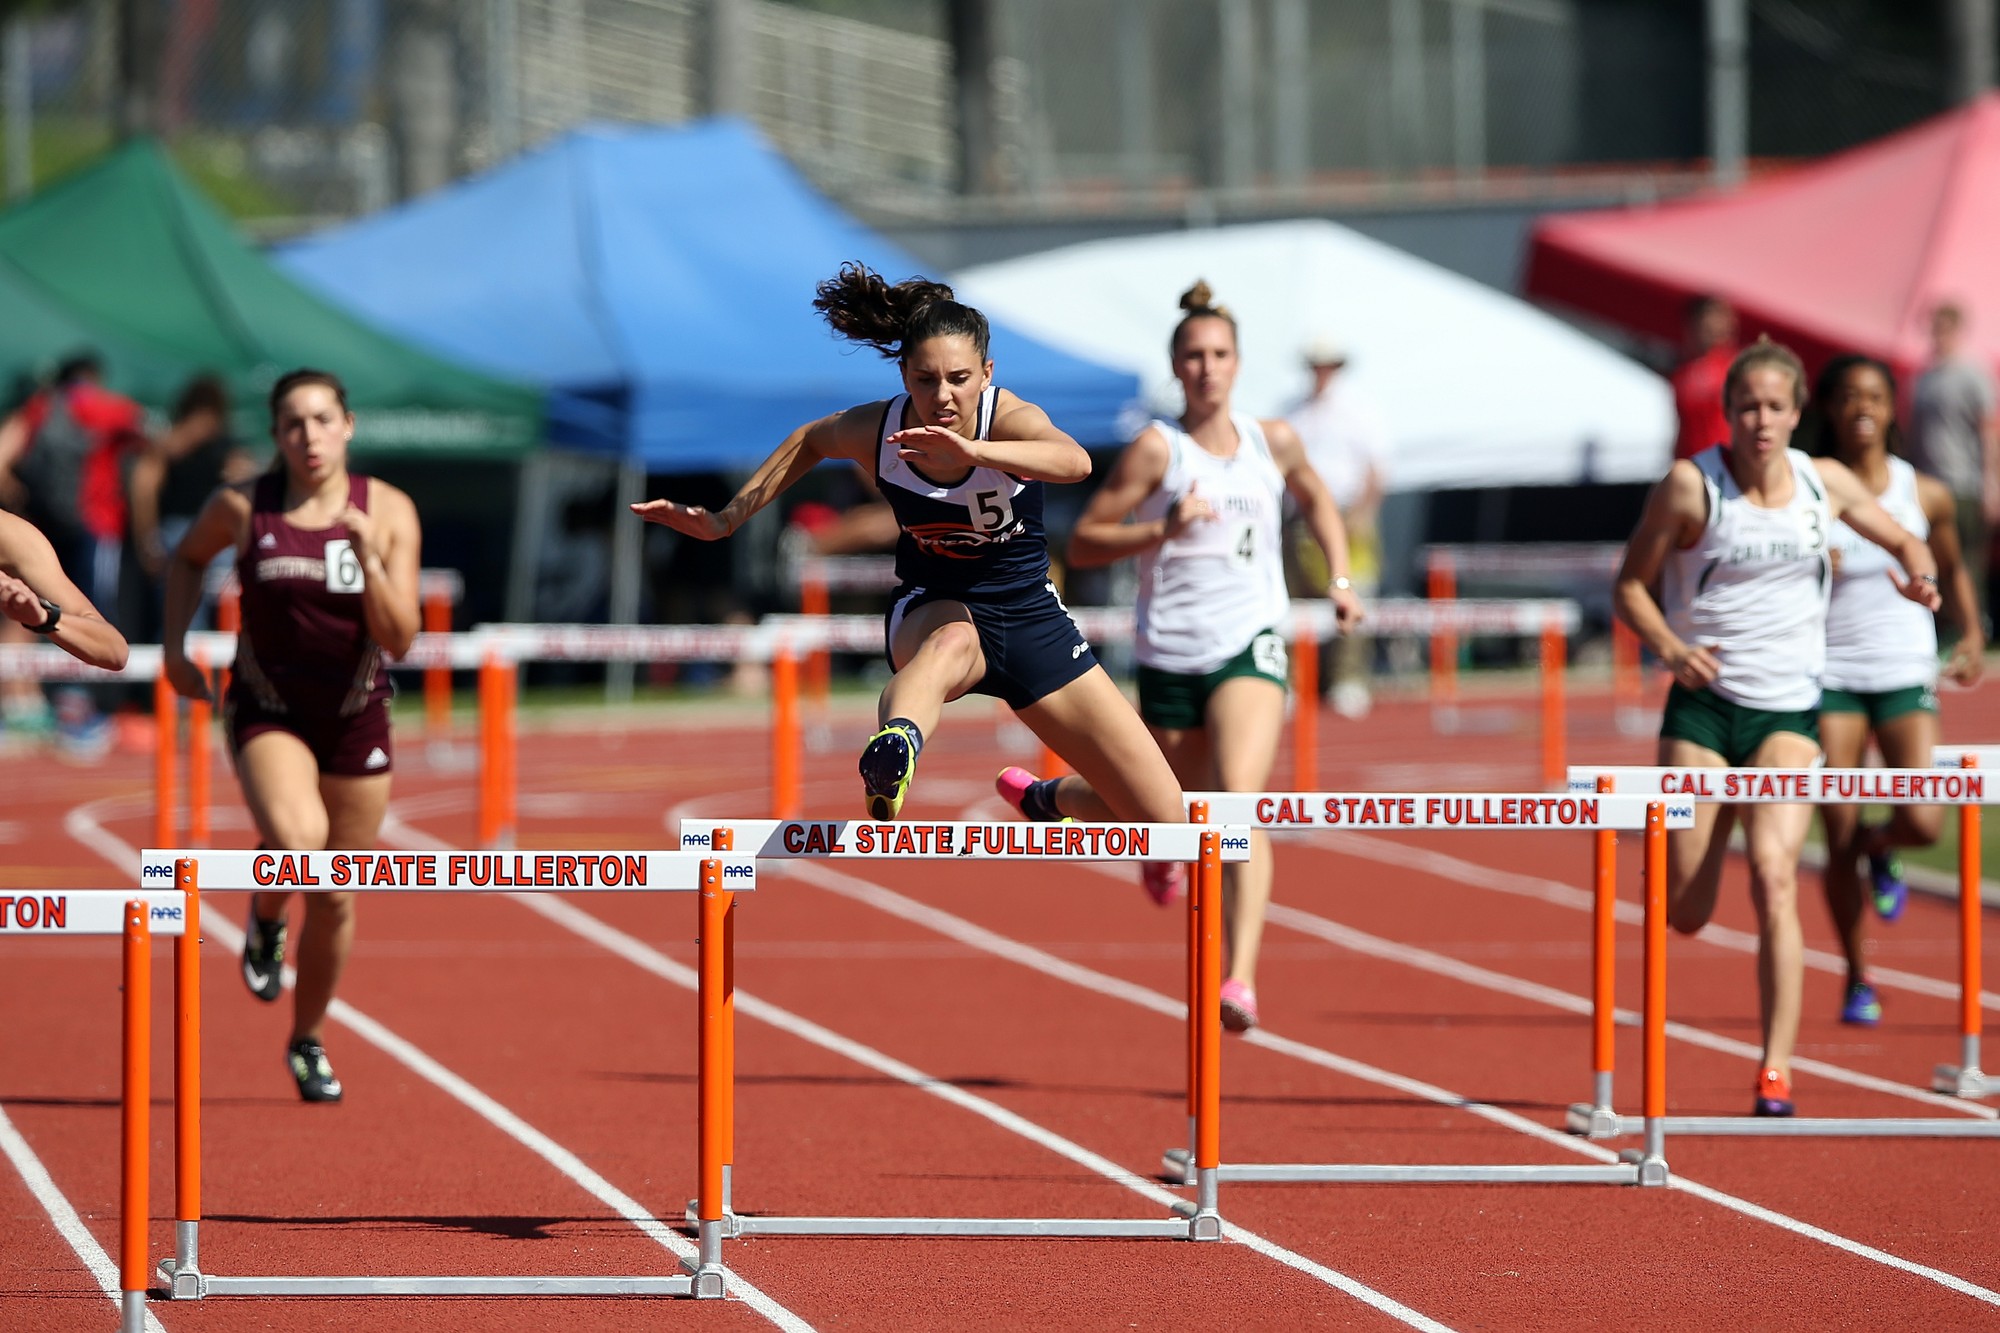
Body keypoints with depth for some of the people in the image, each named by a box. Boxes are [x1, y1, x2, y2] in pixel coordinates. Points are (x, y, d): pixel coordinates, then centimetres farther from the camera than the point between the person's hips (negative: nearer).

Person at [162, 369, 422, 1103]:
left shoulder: (389, 512, -7)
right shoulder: (241, 507, -7)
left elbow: (399, 639, -11)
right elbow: (187, 556, 15)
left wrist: (369, 559, -25)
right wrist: (176, 644, 5)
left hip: (355, 718, 2)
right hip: (268, 712, -2)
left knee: (334, 899, 9)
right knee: (298, 838, -32)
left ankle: (308, 1041, 32)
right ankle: (265, 919, 3)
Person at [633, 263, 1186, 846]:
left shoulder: (1010, 419, -24)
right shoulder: (874, 430, -16)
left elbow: (1074, 460, -49)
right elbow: (809, 441, 10)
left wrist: (973, 451, -65)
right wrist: (725, 520, 9)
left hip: (1030, 617, 1)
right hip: (933, 607, -1)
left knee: (1164, 821, -1)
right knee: (951, 642, -44)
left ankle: (1054, 800, 34)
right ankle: (890, 759, -79)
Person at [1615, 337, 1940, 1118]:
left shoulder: (1826, 484, 2)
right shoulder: (1691, 485, -7)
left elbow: (1902, 540, 19)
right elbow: (1630, 585, 0)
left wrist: (1921, 576, -4)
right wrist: (1671, 648, -18)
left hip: (1789, 710, 1)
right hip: (1703, 706, -1)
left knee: (1774, 875, -20)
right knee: (1682, 912, 0)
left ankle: (1777, 1068, -19)